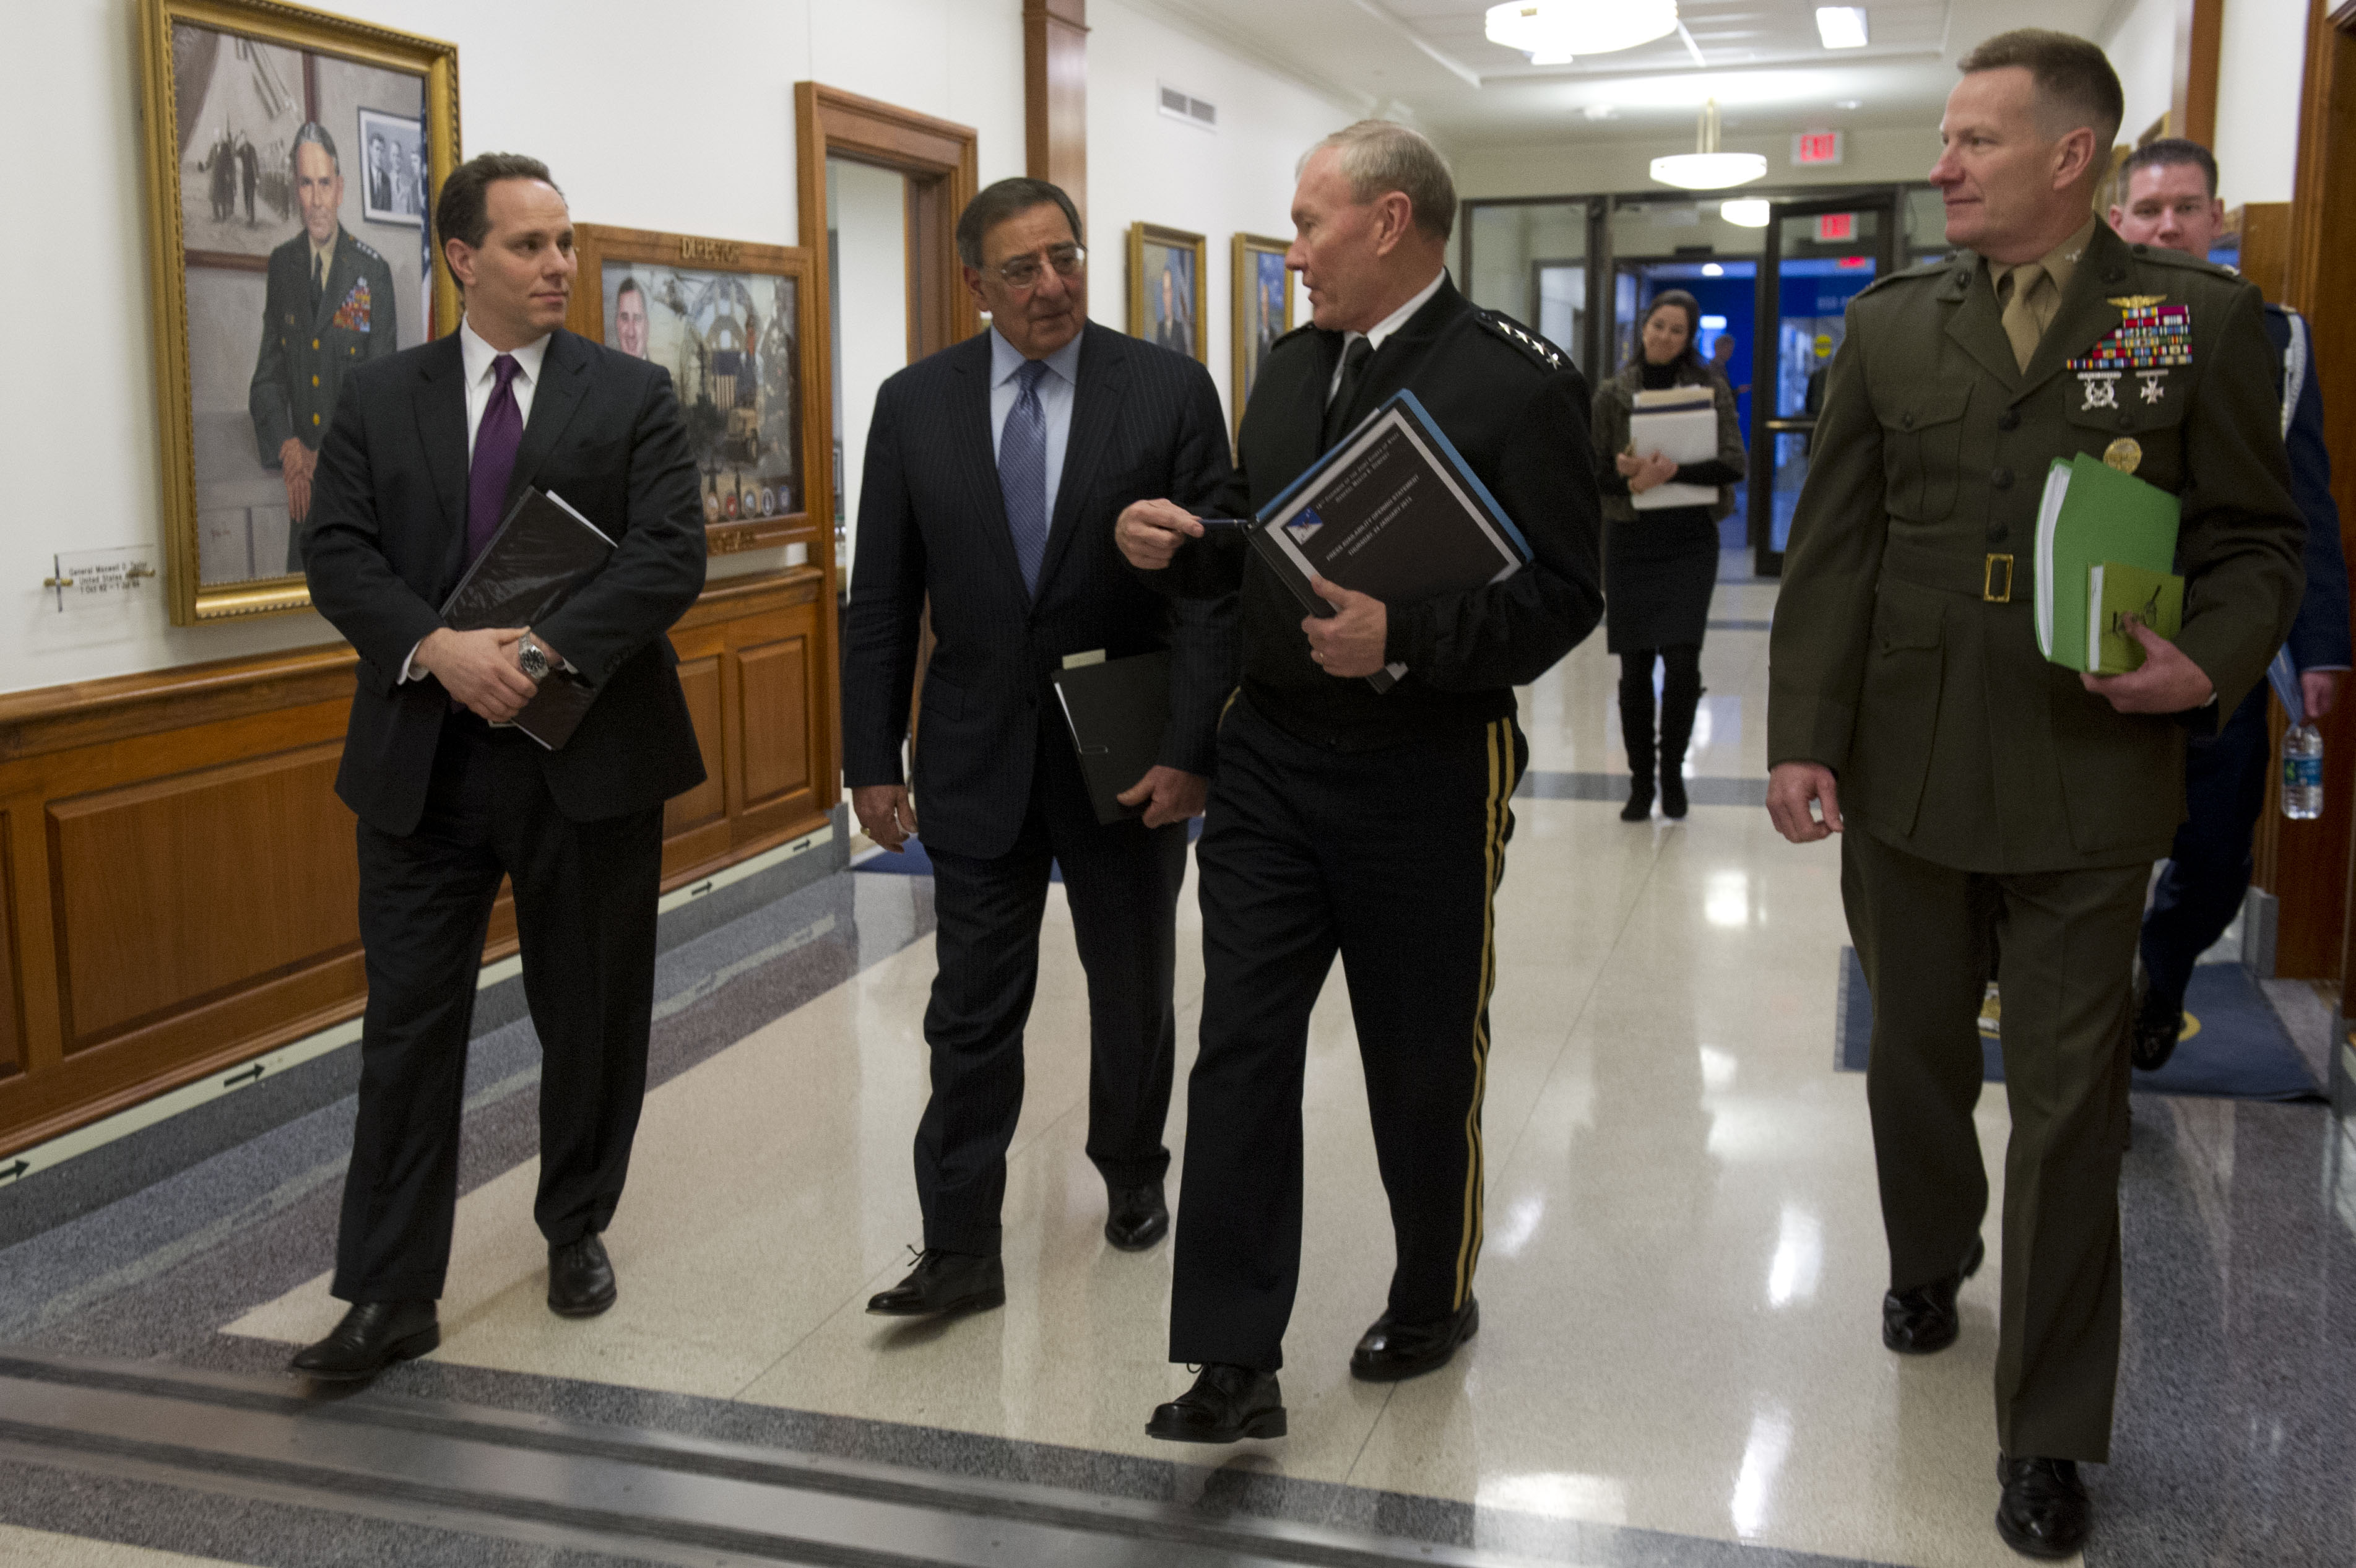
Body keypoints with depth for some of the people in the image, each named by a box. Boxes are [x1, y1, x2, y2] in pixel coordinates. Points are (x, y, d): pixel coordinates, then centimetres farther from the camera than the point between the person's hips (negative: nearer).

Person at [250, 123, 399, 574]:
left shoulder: (373, 272, -3)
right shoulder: (282, 264, 9)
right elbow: (267, 374, 11)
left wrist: (328, 458, -11)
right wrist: (287, 448, -6)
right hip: (300, 483, 3)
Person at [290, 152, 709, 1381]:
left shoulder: (633, 397, 2)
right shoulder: (378, 399, 8)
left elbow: (671, 555, -10)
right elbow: (338, 557, 0)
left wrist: (546, 652, -22)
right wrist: (436, 649, -19)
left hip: (589, 757, -1)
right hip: (423, 764, 1)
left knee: (592, 1017, 11)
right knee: (409, 1026, 1)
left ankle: (577, 1231, 31)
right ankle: (391, 1297, 9)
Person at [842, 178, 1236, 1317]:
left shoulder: (1170, 392, -5)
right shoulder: (915, 405, 1)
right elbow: (881, 602, 3)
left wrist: (1190, 749, -15)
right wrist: (871, 758, -1)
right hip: (979, 754, 1)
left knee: (1134, 993, 16)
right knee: (972, 1011, 2)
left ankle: (1131, 1172, 40)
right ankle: (961, 1251, 10)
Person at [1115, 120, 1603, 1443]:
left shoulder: (1519, 381, -10)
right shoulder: (1291, 367, 11)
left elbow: (1566, 593, -15)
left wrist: (1407, 641, -27)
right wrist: (1176, 546, -2)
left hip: (1428, 774, -5)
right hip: (1272, 757, 5)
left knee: (1426, 1061, 11)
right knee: (1241, 1050, -1)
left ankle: (1437, 1298, 35)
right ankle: (1236, 1367, 5)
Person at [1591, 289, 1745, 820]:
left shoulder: (1710, 388, 2)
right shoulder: (1612, 394, 5)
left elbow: (1733, 464, -6)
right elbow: (1590, 471, 4)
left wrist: (1673, 472, -21)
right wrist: (1623, 473, -18)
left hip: (1690, 540, -1)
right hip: (1629, 539, 1)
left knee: (1682, 661, -11)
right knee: (1635, 668, 3)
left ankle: (1672, 770, 10)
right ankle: (1640, 781, 16)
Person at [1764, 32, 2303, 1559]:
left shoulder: (2202, 318, -2)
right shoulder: (1892, 325, 4)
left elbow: (2258, 539, 1)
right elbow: (1831, 550, 3)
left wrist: (2214, 661, -18)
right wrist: (1803, 735, -3)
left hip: (2089, 777, -2)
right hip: (1907, 772, 3)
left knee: (2070, 1105, 4)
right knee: (1916, 1058, 18)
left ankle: (2049, 1433, 18)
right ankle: (1929, 1261, 46)